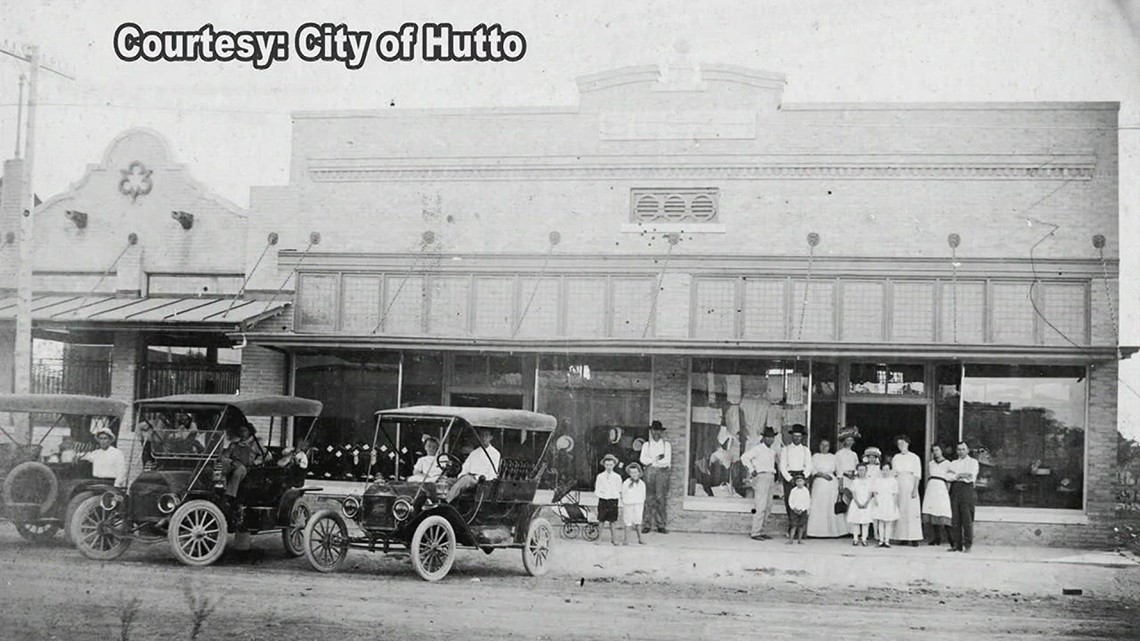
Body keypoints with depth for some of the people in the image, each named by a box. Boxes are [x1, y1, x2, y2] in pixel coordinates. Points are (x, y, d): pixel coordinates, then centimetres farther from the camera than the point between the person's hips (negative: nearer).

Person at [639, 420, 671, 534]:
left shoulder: (666, 445, 12)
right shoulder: (646, 445, 14)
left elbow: (667, 460, -1)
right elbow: (643, 459, 0)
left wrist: (651, 460, -1)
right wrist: (656, 458, -7)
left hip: (662, 471, -1)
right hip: (649, 471, 1)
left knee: (660, 497, -6)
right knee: (649, 498, -3)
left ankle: (661, 525, -4)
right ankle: (647, 524, -2)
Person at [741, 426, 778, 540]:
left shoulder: (771, 451, 18)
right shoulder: (758, 448, -8)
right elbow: (744, 457, -17)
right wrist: (752, 470, -17)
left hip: (770, 478, 9)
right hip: (761, 477, -9)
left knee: (768, 507, 10)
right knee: (760, 507, -12)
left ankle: (761, 531, 17)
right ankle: (755, 533, -11)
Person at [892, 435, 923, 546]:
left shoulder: (914, 458, 1)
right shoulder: (895, 458, 12)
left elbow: (917, 476, -3)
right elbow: (893, 474, 11)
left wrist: (915, 489, -12)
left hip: (910, 486, -4)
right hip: (898, 486, 4)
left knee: (912, 511, -7)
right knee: (900, 512, -1)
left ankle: (914, 538, -7)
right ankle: (903, 537, 1)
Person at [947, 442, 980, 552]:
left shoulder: (973, 462, 9)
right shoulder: (953, 463, 22)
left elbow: (971, 477, -5)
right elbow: (948, 476, 7)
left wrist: (956, 474, -1)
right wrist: (960, 475, -8)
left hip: (967, 490, -4)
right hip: (954, 490, 4)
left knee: (967, 519, -8)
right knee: (955, 519, -2)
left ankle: (968, 545, -5)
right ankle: (956, 544, 0)